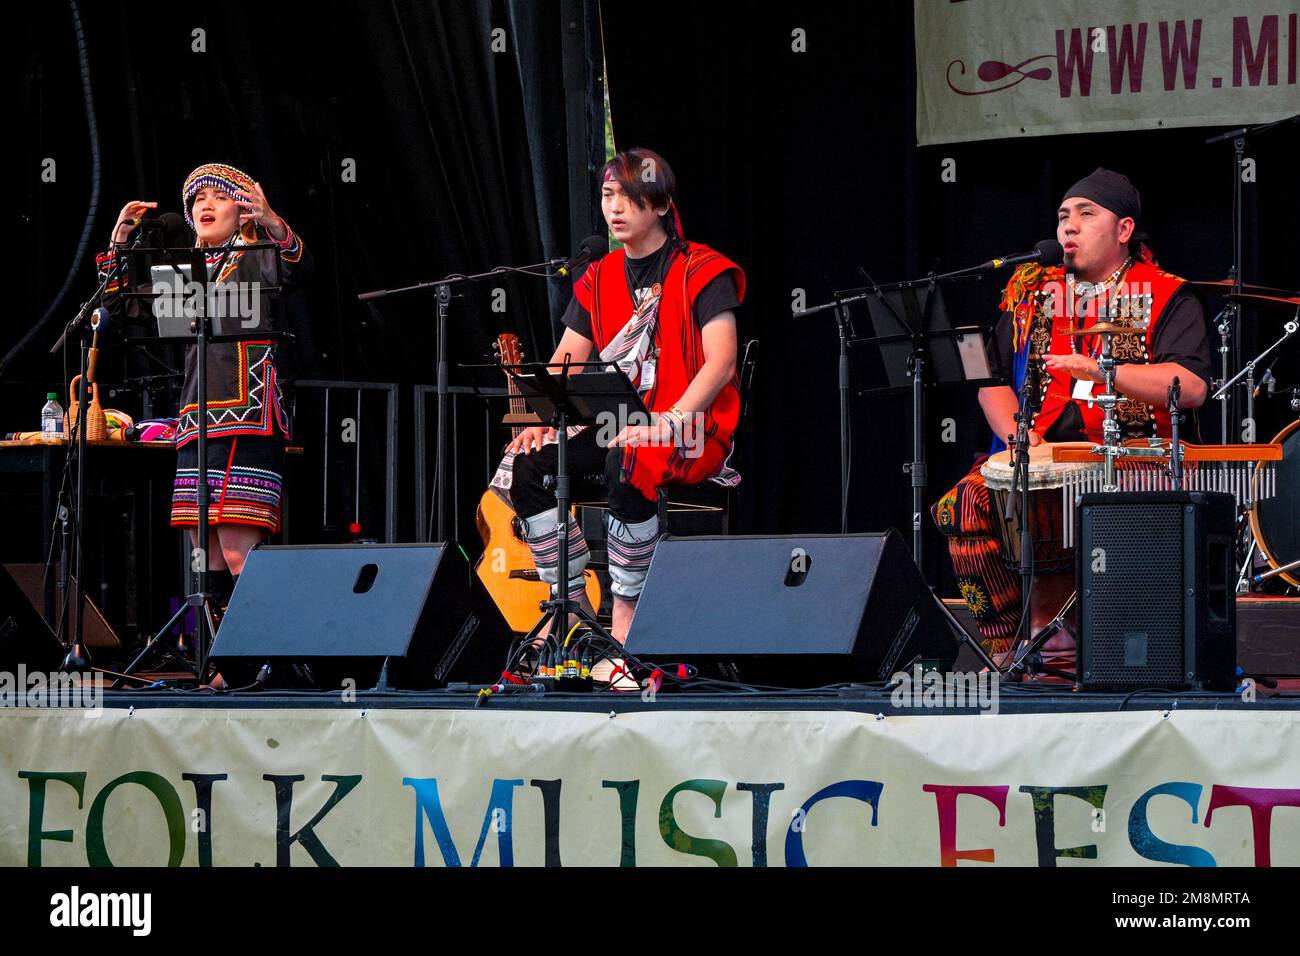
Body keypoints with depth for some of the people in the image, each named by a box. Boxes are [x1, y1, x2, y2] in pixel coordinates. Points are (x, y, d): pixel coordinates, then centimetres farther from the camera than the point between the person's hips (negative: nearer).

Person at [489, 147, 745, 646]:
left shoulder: (701, 272, -6)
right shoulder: (599, 278, 13)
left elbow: (720, 363, -16)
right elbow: (568, 358, 10)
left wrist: (669, 421, -29)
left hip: (692, 429, -6)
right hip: (619, 423, 6)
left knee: (627, 466, -38)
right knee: (528, 464, -16)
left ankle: (627, 606, -23)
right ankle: (571, 601, -7)